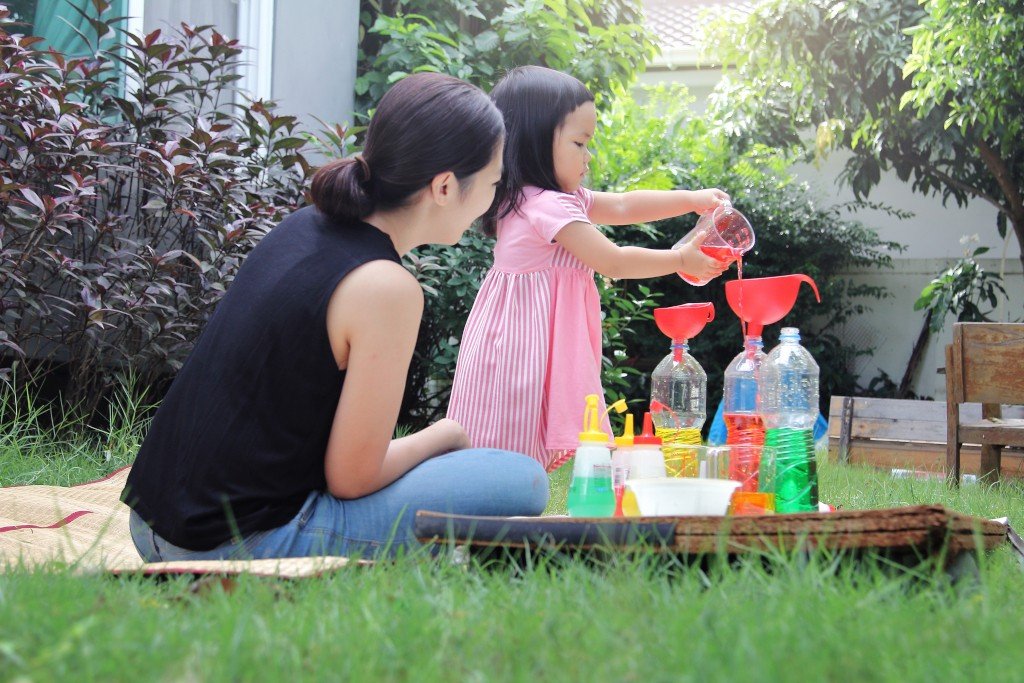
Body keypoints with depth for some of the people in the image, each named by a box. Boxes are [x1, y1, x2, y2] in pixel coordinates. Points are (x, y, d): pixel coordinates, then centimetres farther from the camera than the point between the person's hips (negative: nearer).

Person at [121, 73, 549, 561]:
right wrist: (446, 434, 4)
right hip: (238, 549, -9)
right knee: (521, 482, -7)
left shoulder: (304, 227, 7)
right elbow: (350, 477, -13)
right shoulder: (385, 287, -18)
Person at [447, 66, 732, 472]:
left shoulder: (560, 198, 15)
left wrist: (693, 200, 14)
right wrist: (680, 260, 0)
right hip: (521, 349, -10)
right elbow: (613, 263, -12)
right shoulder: (552, 206, -16)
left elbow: (622, 206, 19)